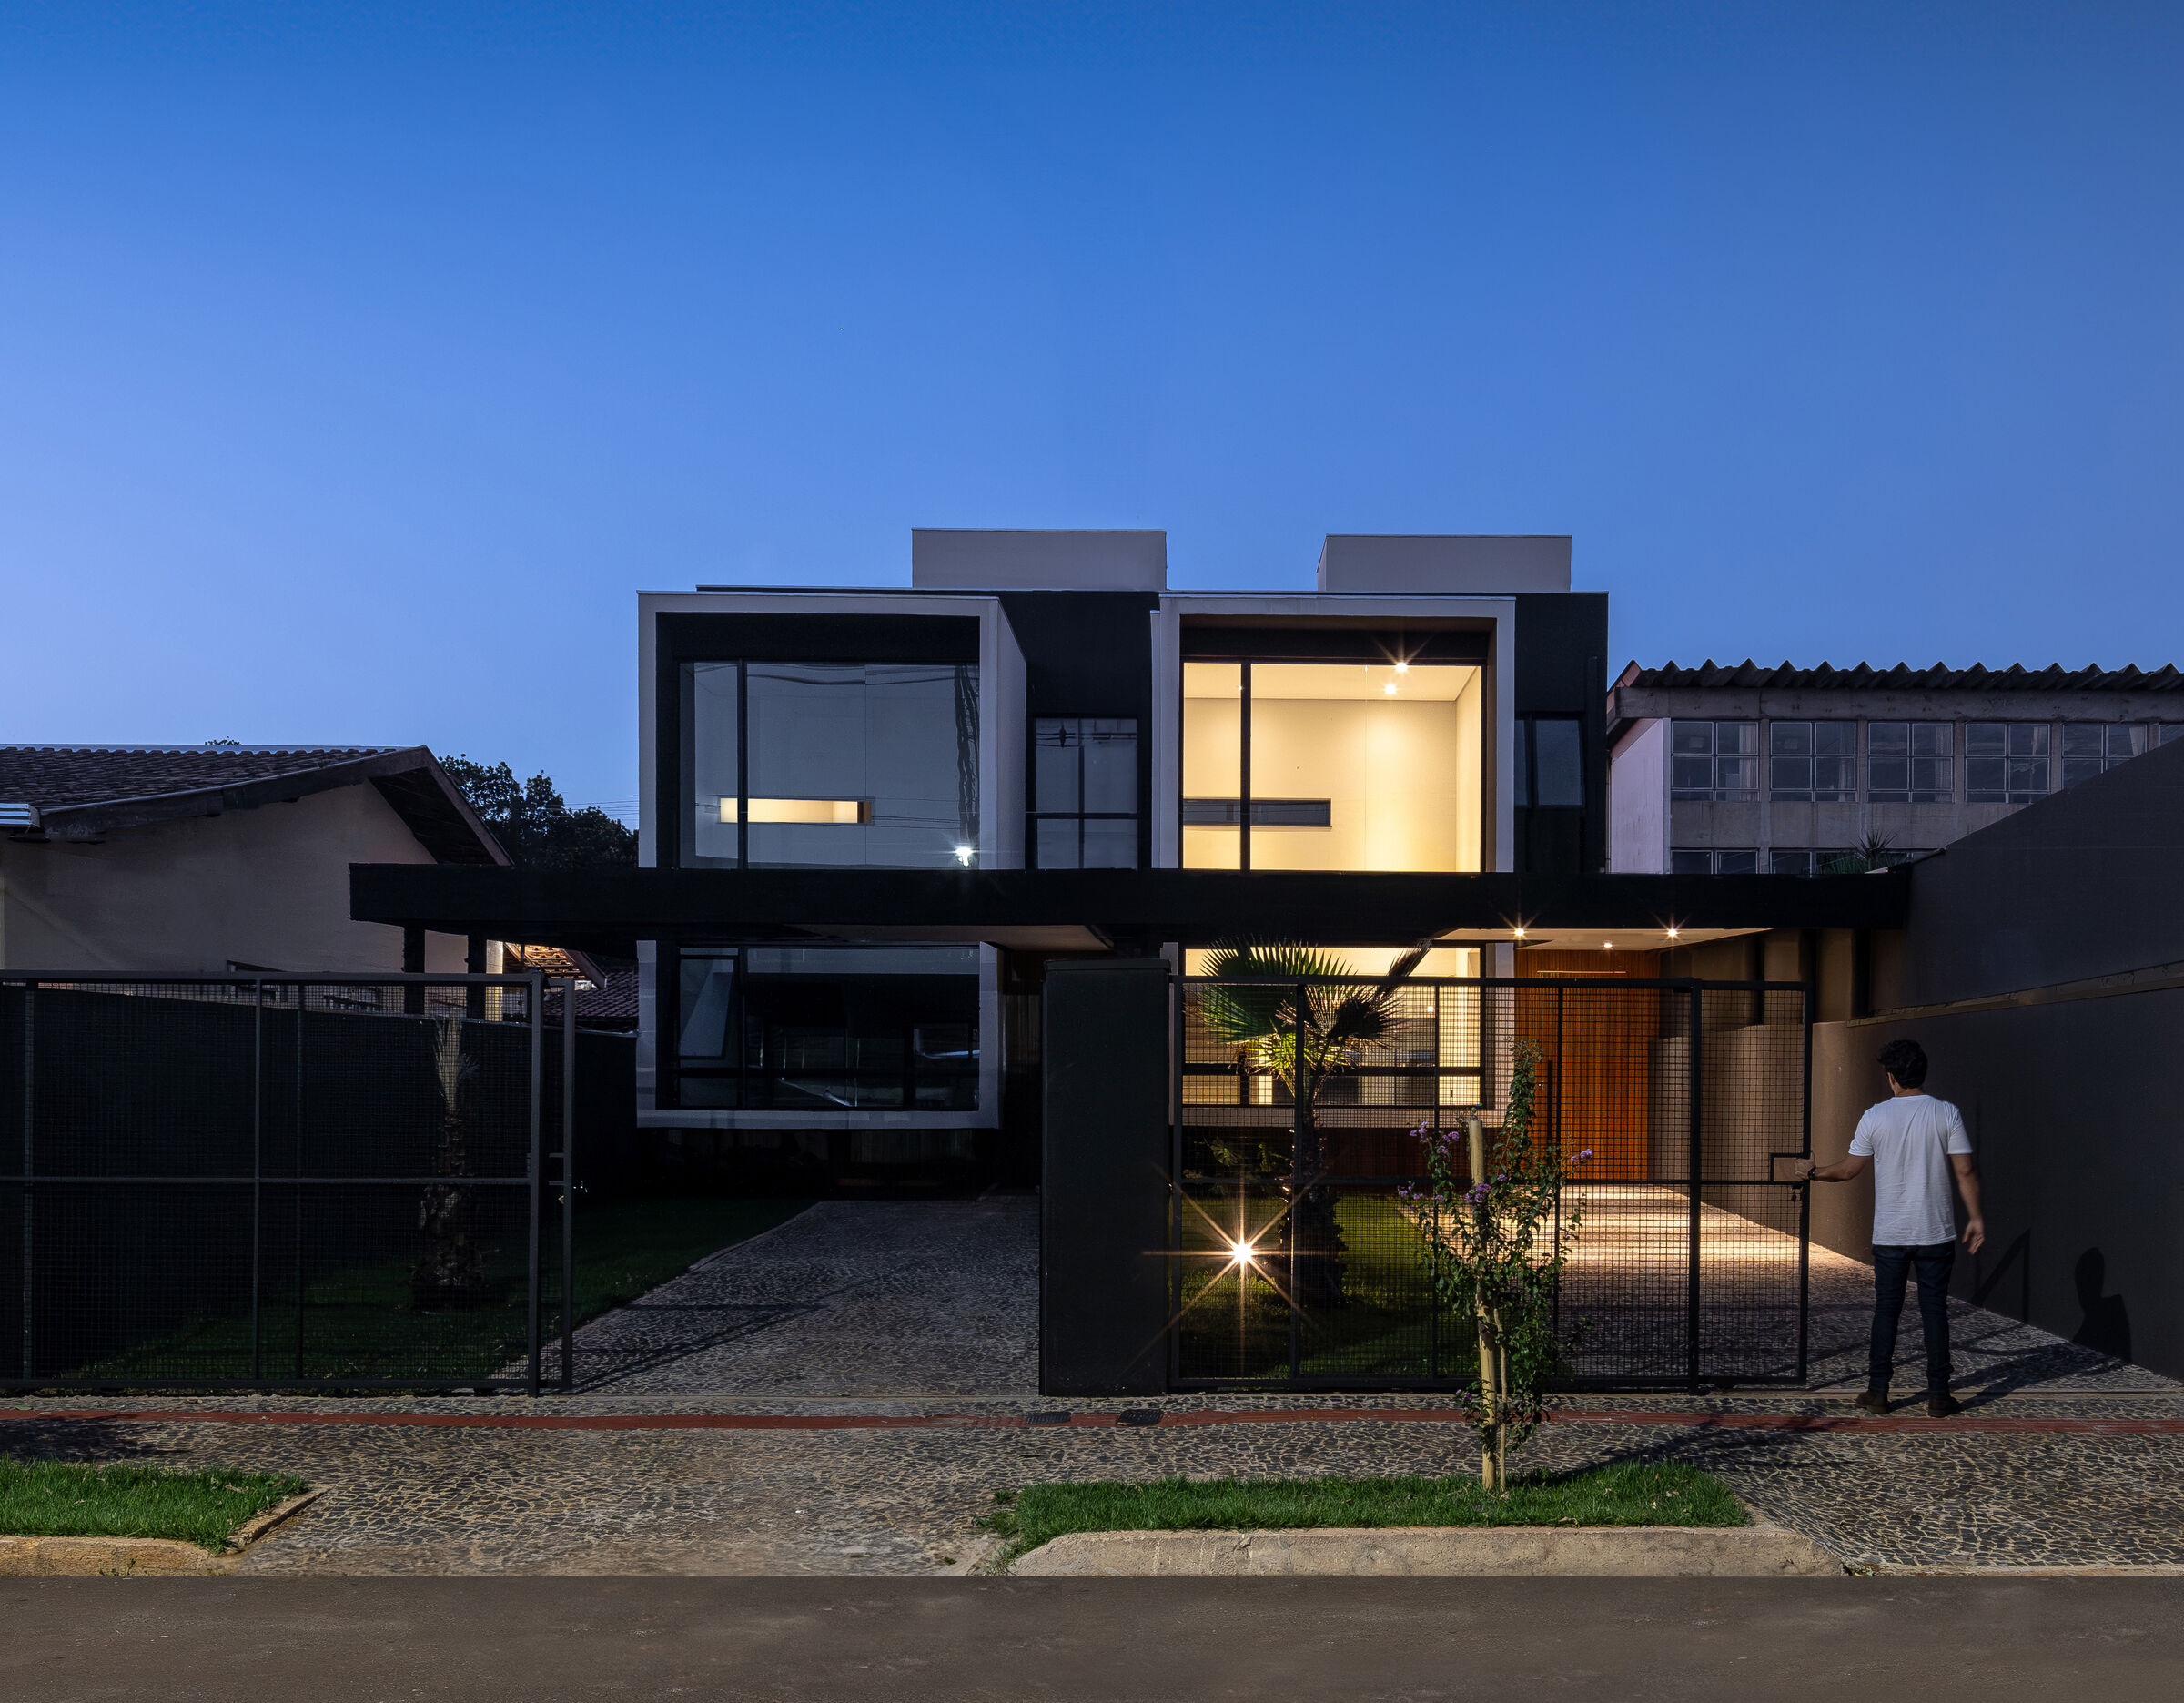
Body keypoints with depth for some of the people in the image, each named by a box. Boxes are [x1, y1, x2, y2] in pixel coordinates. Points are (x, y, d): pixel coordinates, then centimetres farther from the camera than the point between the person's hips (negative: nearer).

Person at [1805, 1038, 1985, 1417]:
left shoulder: (1875, 1116, -5)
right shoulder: (1946, 1114, -4)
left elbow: (1849, 1170, 1)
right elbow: (1965, 1171, -6)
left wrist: (1814, 1173, 19)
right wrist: (1975, 1217, 2)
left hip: (1889, 1234, 0)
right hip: (1936, 1233, 0)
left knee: (1886, 1310, 7)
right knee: (1934, 1310, 5)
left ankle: (1878, 1392, 10)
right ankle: (1939, 1395, 7)